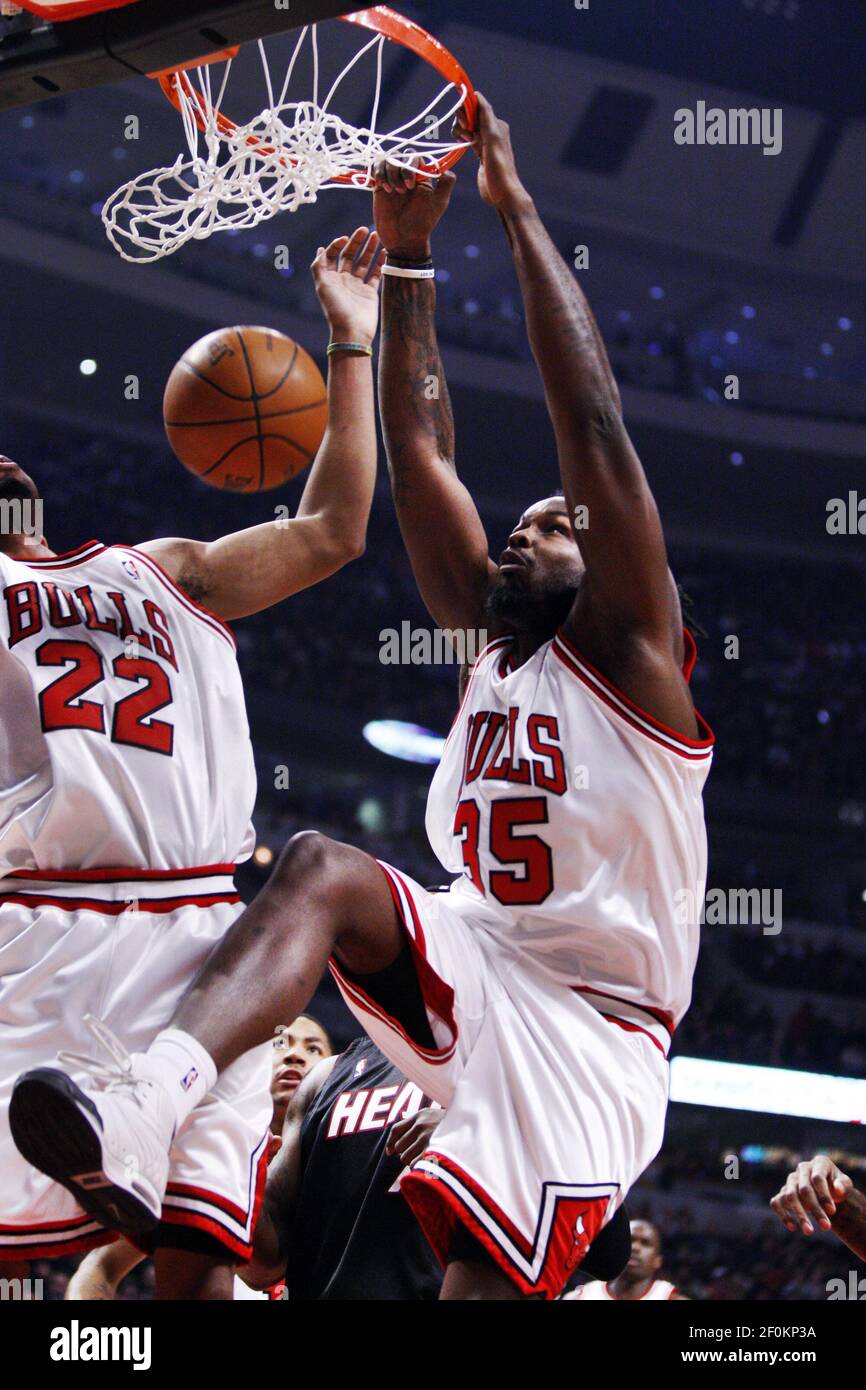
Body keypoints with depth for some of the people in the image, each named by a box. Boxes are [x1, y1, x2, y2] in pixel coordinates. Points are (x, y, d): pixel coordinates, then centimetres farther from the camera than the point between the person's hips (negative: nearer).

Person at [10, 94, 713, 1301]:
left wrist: (517, 211, -7)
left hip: (591, 1029, -5)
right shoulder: (490, 641, 18)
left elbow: (592, 421, -8)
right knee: (321, 867, -25)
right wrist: (405, 257, 9)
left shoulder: (627, 651, 1)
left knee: (487, 1282, -25)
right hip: (470, 972, 5)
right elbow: (420, 446, 14)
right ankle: (150, 1102, -49)